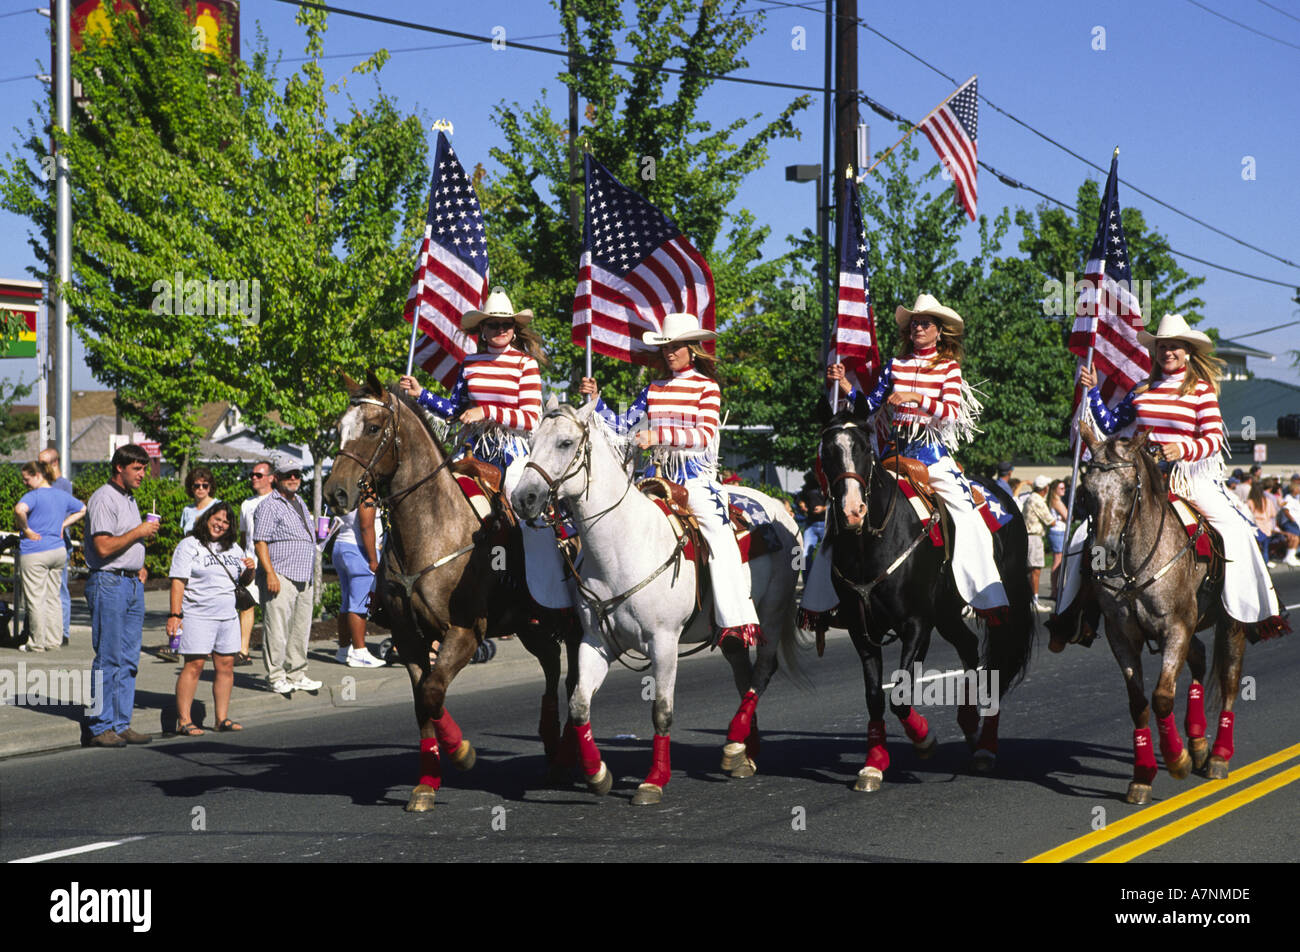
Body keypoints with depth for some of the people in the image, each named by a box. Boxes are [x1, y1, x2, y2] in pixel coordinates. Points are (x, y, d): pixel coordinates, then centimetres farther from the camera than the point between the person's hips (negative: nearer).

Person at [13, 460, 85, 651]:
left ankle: (37, 643, 6)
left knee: (35, 598, 1)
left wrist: (25, 529, -18)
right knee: (53, 597, 13)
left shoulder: (33, 496, -13)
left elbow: (19, 509, -34)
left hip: (35, 553, -7)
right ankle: (53, 641, 16)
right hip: (58, 550, 7)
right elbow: (82, 509, 25)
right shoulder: (62, 495, 9)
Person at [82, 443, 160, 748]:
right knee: (108, 659, -8)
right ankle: (100, 727, -4)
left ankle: (121, 724, 12)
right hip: (108, 584, -9)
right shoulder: (103, 499, -11)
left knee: (129, 659, 8)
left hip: (133, 583, 9)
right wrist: (139, 532, -13)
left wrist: (140, 566, 12)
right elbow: (104, 547, -20)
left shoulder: (129, 499, 18)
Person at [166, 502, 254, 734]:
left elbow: (246, 580, 26)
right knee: (194, 665, -10)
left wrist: (249, 570, 2)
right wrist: (175, 614, -16)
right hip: (197, 615, -6)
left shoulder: (233, 548, 18)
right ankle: (183, 720, -9)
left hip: (228, 615, 6)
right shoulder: (189, 546, -1)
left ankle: (222, 718, 11)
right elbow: (178, 581, -8)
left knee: (226, 665, 4)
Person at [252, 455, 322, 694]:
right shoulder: (269, 506, -5)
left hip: (304, 580, 8)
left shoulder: (300, 504, 21)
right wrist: (270, 573, -20)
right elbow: (260, 542, -12)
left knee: (301, 629, 10)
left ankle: (296, 674, 16)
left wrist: (312, 578, 25)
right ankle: (276, 677, -4)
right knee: (277, 628, -8)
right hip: (281, 577, -8)